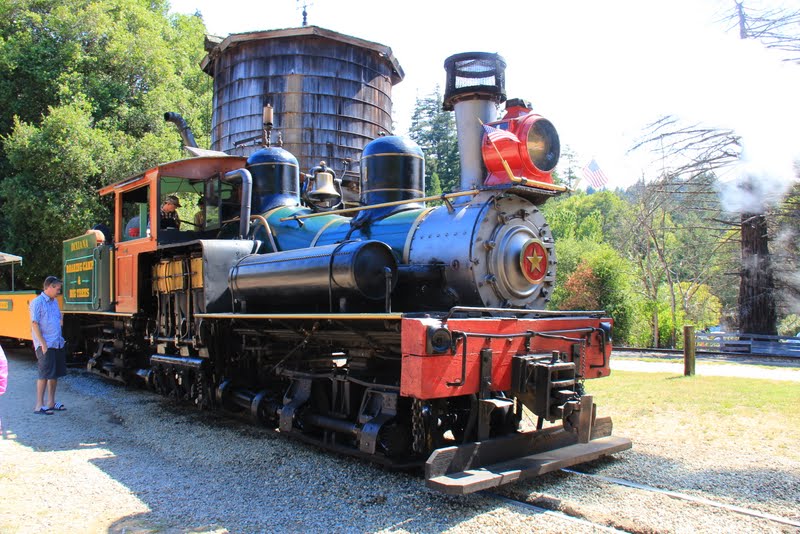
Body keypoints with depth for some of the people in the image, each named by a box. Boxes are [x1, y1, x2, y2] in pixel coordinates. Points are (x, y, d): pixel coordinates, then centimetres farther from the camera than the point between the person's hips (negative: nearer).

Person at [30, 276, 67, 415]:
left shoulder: (54, 302, 14)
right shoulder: (37, 302, -10)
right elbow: (34, 324, -14)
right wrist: (43, 344, -18)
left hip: (58, 344, 8)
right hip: (45, 346, -8)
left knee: (55, 374, 12)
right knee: (45, 374, -6)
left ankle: (51, 403, 20)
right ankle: (39, 406, 0)